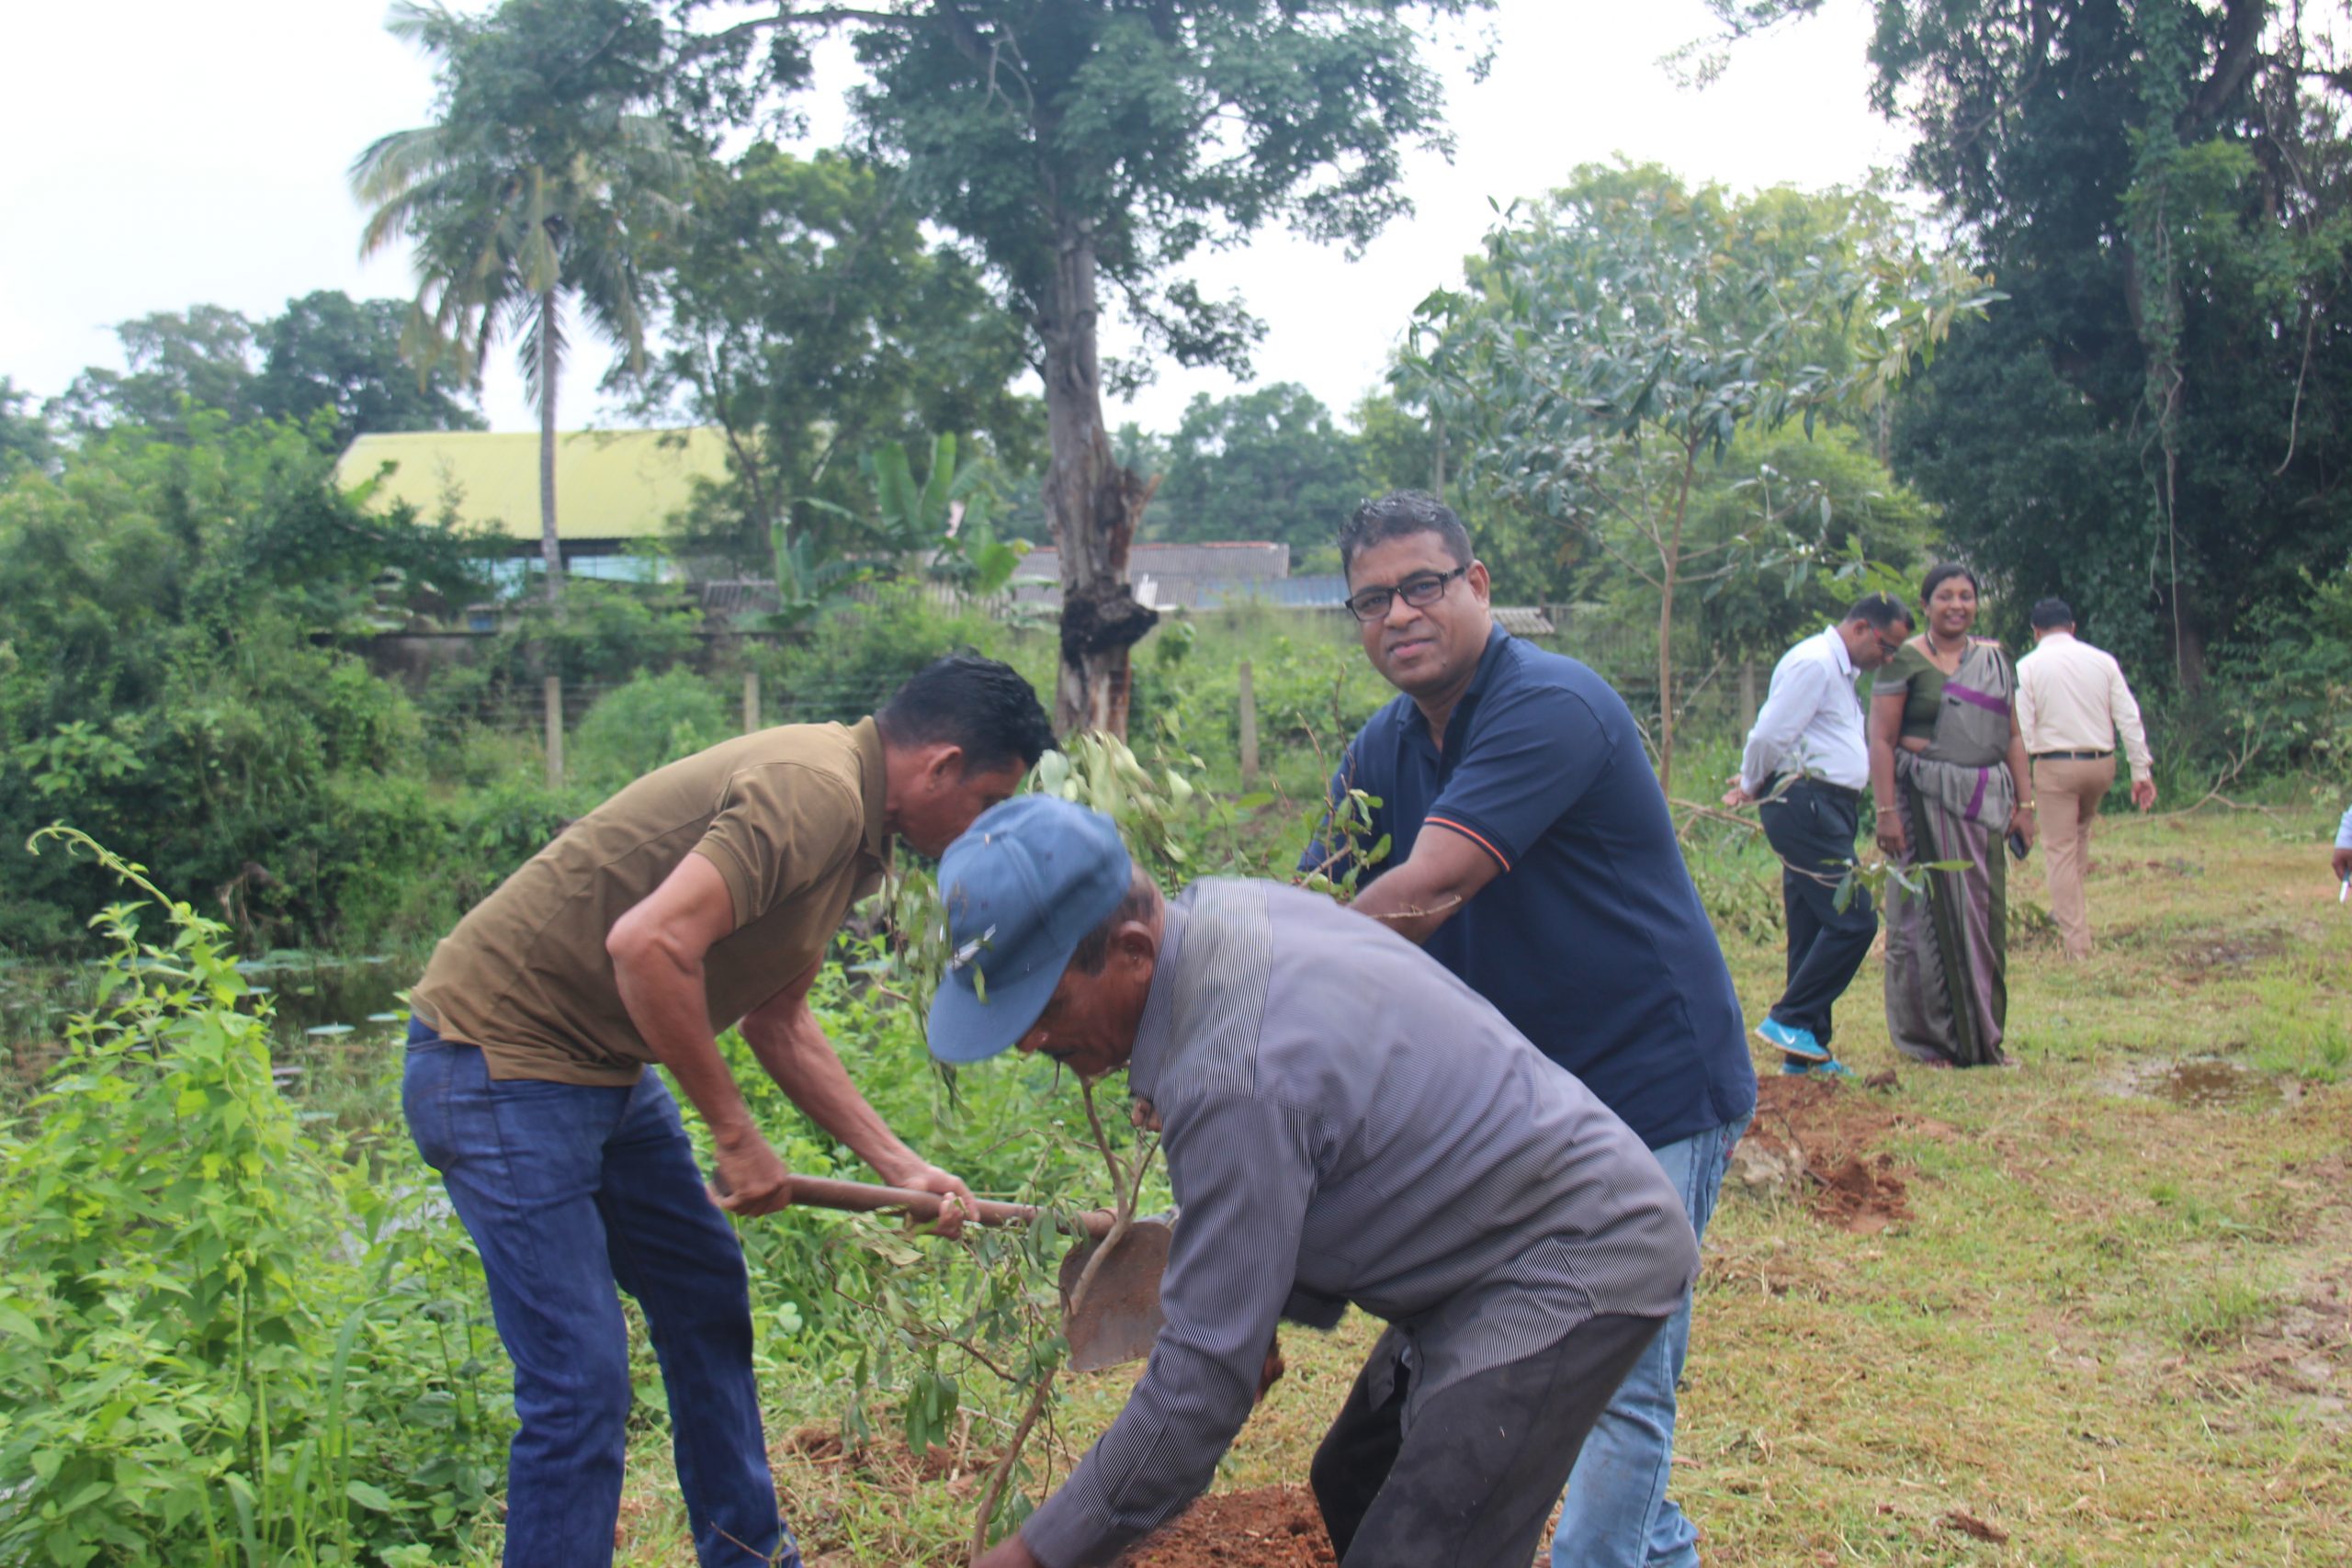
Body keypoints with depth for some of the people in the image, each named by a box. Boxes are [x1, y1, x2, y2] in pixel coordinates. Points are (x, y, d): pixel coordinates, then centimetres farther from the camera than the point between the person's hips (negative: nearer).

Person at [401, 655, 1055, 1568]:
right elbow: (648, 945, -32)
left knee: (706, 1295, 19)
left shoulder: (850, 830, 10)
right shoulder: (815, 794, -23)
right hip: (499, 1059, -11)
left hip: (602, 1066, 11)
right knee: (583, 1382, -10)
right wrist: (737, 1135, -21)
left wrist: (897, 1165, 12)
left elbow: (776, 1019, 16)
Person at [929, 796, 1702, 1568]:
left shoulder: (1231, 1080, -32)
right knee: (1352, 1490, 17)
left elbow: (1204, 1380, -25)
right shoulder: (1220, 907, -3)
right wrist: (1269, 1310, 14)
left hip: (1578, 1258, -10)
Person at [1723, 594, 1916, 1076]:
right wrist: (1754, 784, 1)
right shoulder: (1813, 662, -11)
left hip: (1827, 810, 10)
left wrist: (1754, 785, 13)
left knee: (1816, 927, 9)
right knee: (1853, 920, -14)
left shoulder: (1840, 671, 23)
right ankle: (1789, 1020, -7)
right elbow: (1770, 734, -15)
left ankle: (1807, 1051, 12)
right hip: (1806, 805, -10)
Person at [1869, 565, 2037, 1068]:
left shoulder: (1994, 659, 13)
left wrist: (2023, 803, 7)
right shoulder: (1904, 660, -3)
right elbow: (1881, 740, -8)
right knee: (1931, 912, -2)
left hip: (1984, 802, 5)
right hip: (1926, 800, -5)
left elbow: (2013, 737, 14)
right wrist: (1886, 811, -16)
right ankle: (1931, 1039, 7)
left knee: (1985, 913, 6)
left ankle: (1981, 1035, 16)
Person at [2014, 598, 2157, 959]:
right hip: (2101, 763, 4)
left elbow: (2022, 729, -8)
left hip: (2054, 765, -3)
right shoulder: (2103, 661, 4)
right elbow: (2129, 718, 1)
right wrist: (2142, 771, 4)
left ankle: (2077, 941, -2)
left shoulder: (2028, 667, -4)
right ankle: (2067, 909, 26)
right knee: (2081, 828, 27)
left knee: (2059, 849, 1)